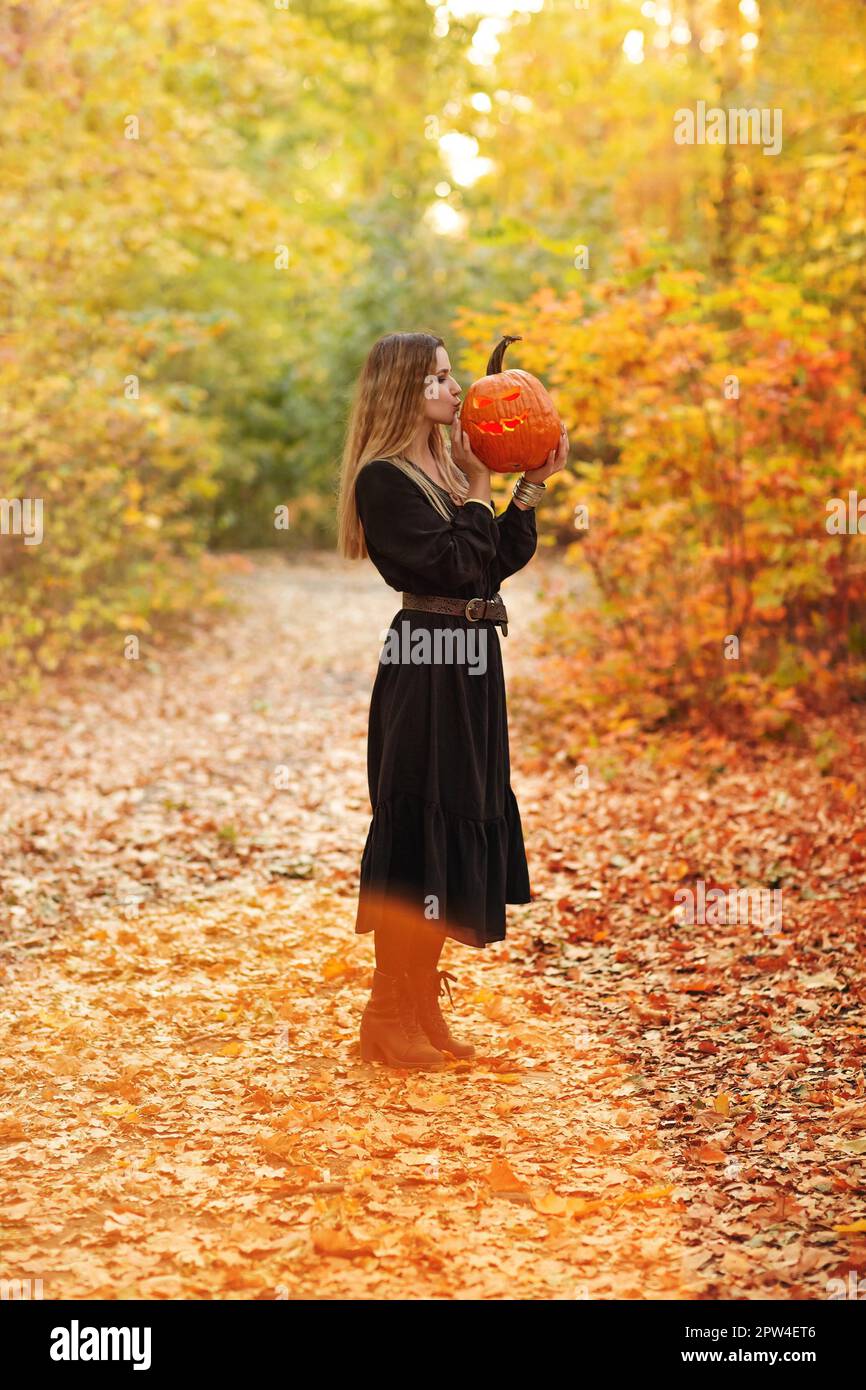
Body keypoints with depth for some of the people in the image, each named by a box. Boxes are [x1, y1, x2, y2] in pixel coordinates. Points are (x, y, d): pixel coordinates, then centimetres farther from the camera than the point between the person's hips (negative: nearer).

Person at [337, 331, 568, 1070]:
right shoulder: (384, 479, -11)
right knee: (415, 832, -4)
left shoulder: (446, 469, 14)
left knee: (456, 831, 12)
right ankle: (387, 1018, 6)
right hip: (424, 672, -9)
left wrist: (533, 484, 6)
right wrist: (477, 488, -9)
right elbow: (454, 564, -19)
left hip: (468, 670, 9)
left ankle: (423, 1008, 21)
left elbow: (502, 560, 11)